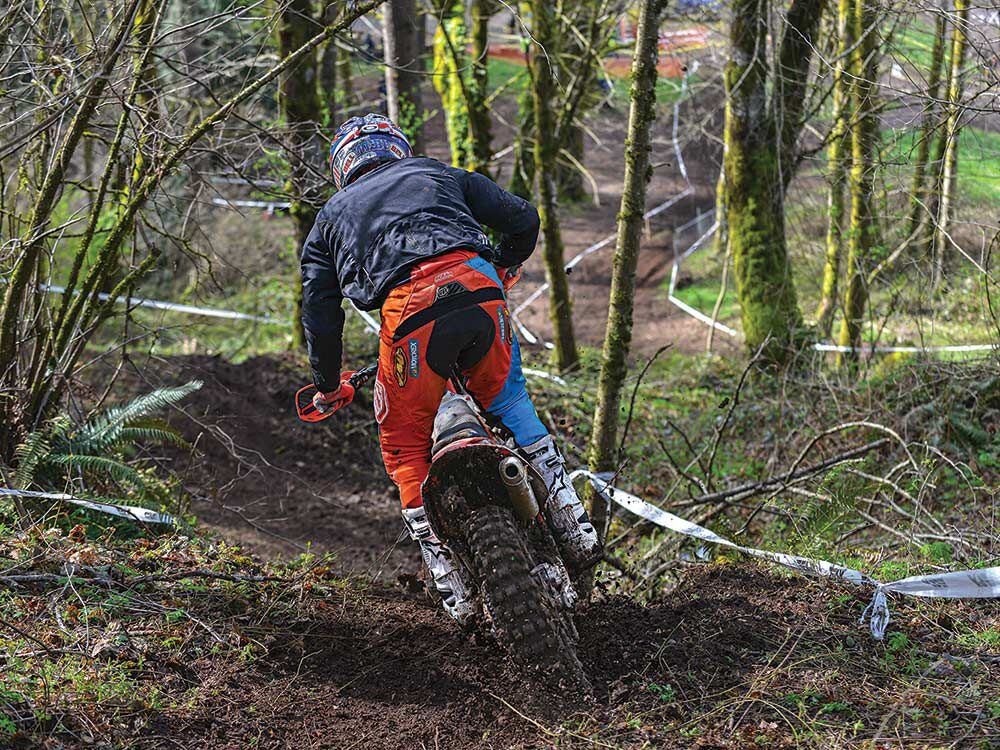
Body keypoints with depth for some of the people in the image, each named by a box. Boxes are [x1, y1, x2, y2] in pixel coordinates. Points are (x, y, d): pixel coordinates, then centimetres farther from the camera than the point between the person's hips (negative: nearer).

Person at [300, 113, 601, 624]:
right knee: (508, 400, 28)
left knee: (405, 447, 16)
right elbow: (523, 218, 24)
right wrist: (503, 267, 43)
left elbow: (320, 315, 24)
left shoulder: (331, 216, 32)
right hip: (477, 286, 2)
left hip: (408, 307, -2)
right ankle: (573, 526, 22)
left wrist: (328, 389, 37)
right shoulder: (442, 175, 33)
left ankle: (452, 583, 9)